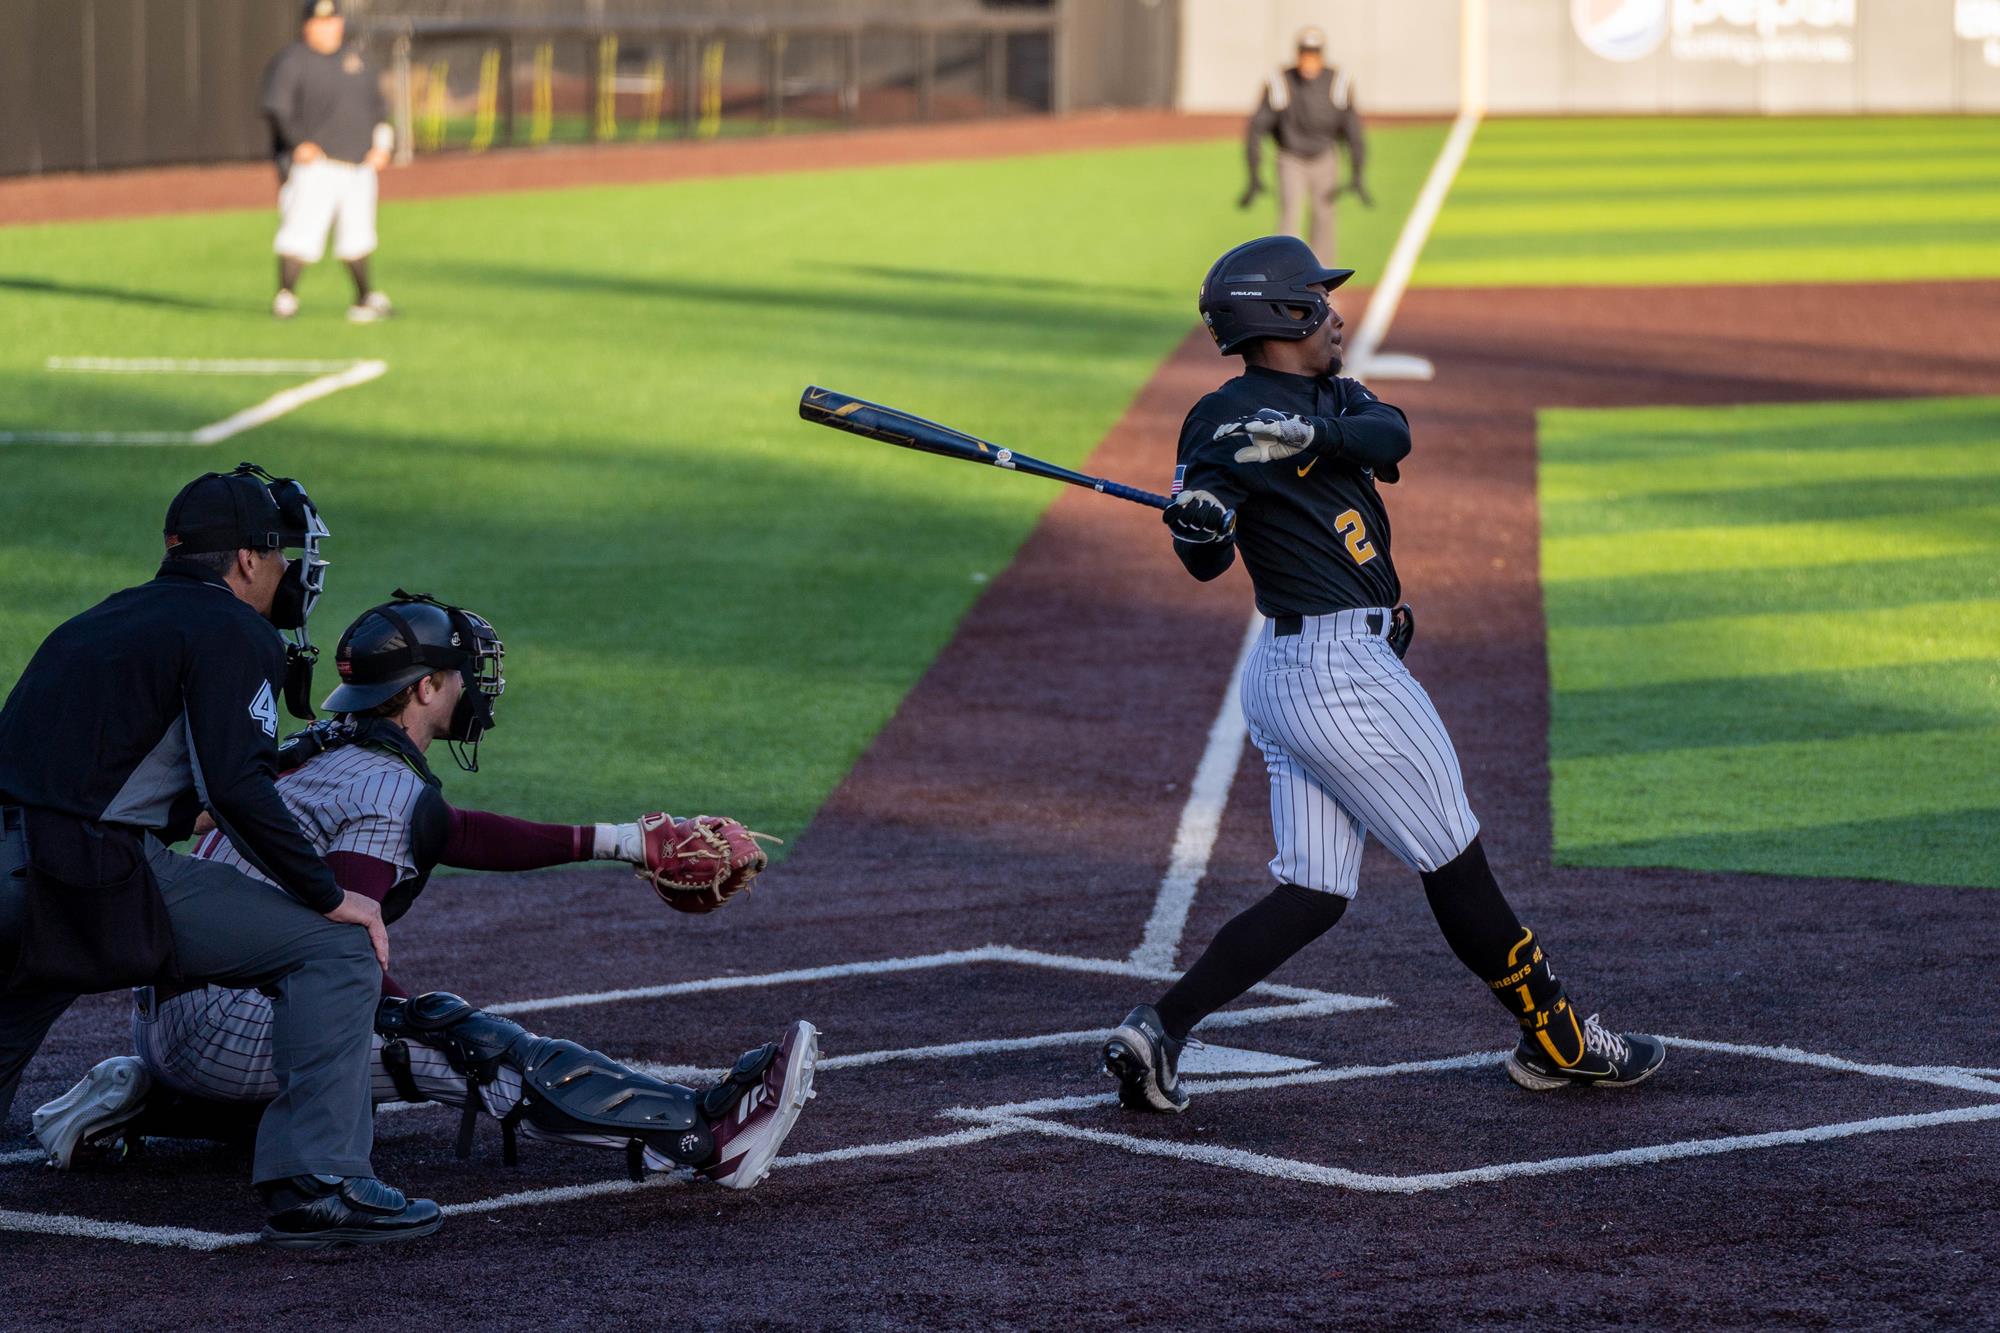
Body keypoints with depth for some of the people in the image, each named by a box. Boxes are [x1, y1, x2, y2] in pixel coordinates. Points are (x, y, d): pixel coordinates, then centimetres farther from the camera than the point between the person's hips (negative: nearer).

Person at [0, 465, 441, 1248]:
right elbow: (235, 787, -13)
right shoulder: (231, 633, 0)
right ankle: (315, 1182, -11)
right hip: (103, 874, -8)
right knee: (338, 949, -2)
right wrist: (331, 898, -6)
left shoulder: (102, 620, 25)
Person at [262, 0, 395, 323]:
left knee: (356, 235, 12)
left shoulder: (357, 60, 16)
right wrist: (298, 143, -24)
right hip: (314, 164, -6)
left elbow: (378, 105, 24)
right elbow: (275, 109, -13)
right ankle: (285, 296, -14)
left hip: (359, 164, 7)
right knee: (302, 231, -16)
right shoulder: (290, 62, -4)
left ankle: (364, 301, 20)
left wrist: (382, 142, 10)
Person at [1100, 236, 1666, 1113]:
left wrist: (1311, 435, -26)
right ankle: (1560, 1044, 13)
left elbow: (1390, 434, -8)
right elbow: (1206, 565, -15)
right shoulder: (1228, 420, -8)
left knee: (1313, 893, 5)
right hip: (1339, 669, -9)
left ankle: (1157, 1031, -3)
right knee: (1455, 866, 2)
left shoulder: (1334, 399, 16)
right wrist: (1198, 521, -37)